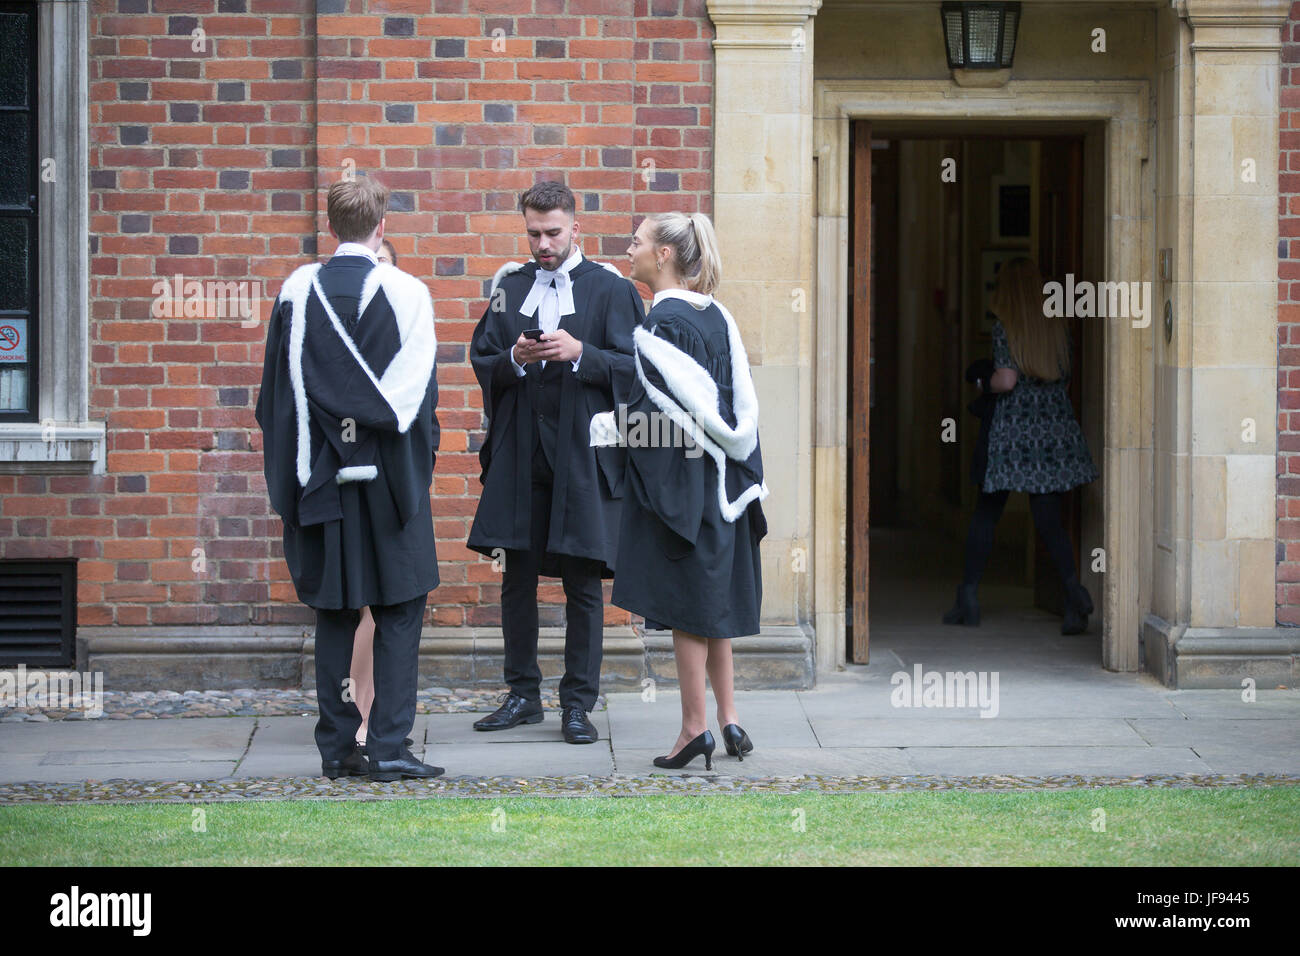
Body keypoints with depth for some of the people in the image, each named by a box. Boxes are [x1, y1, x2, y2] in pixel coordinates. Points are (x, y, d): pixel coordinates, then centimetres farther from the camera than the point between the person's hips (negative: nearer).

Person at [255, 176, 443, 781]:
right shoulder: (405, 293, -8)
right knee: (400, 609, 3)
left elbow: (278, 386, 8)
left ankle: (336, 746, 10)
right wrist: (422, 455, 7)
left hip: (323, 474, 3)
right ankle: (389, 746, -2)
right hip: (389, 474, -3)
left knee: (335, 610, 10)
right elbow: (420, 389, -5)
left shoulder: (296, 292, 1)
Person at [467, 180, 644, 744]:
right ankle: (523, 695, 16)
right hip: (519, 453, 3)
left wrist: (580, 353, -19)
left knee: (582, 582, 0)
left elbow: (631, 368, -4)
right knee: (517, 576, 6)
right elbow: (481, 363, 10)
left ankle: (578, 702, 7)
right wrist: (515, 359, -11)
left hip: (582, 454, -3)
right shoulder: (510, 286, 12)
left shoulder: (610, 289, 1)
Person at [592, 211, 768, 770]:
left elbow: (657, 407, -20)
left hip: (677, 474, -8)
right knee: (713, 595, 13)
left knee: (686, 601, -2)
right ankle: (727, 719, 15)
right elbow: (741, 402, 10)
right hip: (719, 476, 8)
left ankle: (694, 726, 2)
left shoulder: (663, 320, -15)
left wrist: (606, 427, -9)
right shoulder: (716, 316, 8)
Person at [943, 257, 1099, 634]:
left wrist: (989, 384, 5)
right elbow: (1065, 380, 11)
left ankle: (968, 598, 15)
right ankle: (1072, 588, -20)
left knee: (986, 514, 10)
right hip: (1055, 429, 4)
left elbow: (1006, 380, -16)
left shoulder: (1005, 326, -8)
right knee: (1048, 516, 2)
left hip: (1013, 430, -3)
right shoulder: (1057, 325, 6)